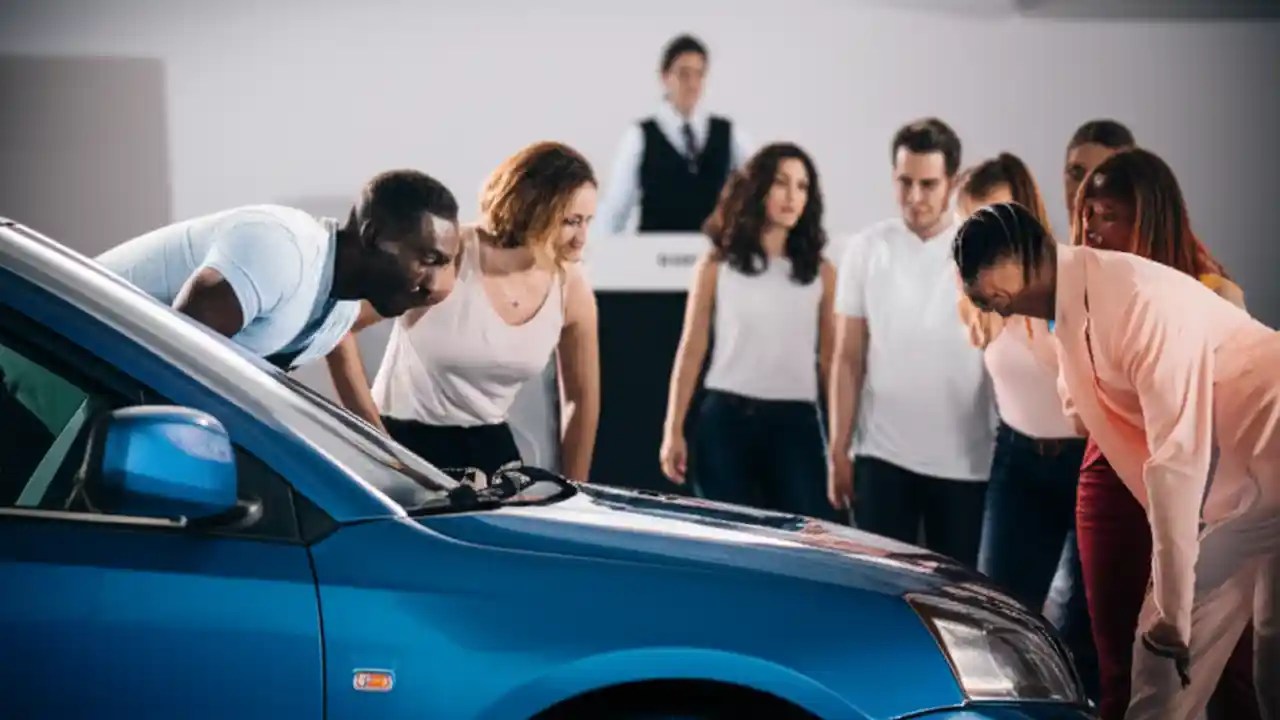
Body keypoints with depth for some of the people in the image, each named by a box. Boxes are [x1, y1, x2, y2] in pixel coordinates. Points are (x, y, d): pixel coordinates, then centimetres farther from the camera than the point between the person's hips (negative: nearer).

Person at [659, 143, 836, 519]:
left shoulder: (820, 271, 6)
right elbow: (691, 350, 6)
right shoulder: (717, 264, 5)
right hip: (725, 418, 0)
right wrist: (673, 430, 1)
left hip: (795, 421, 0)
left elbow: (831, 359, 7)